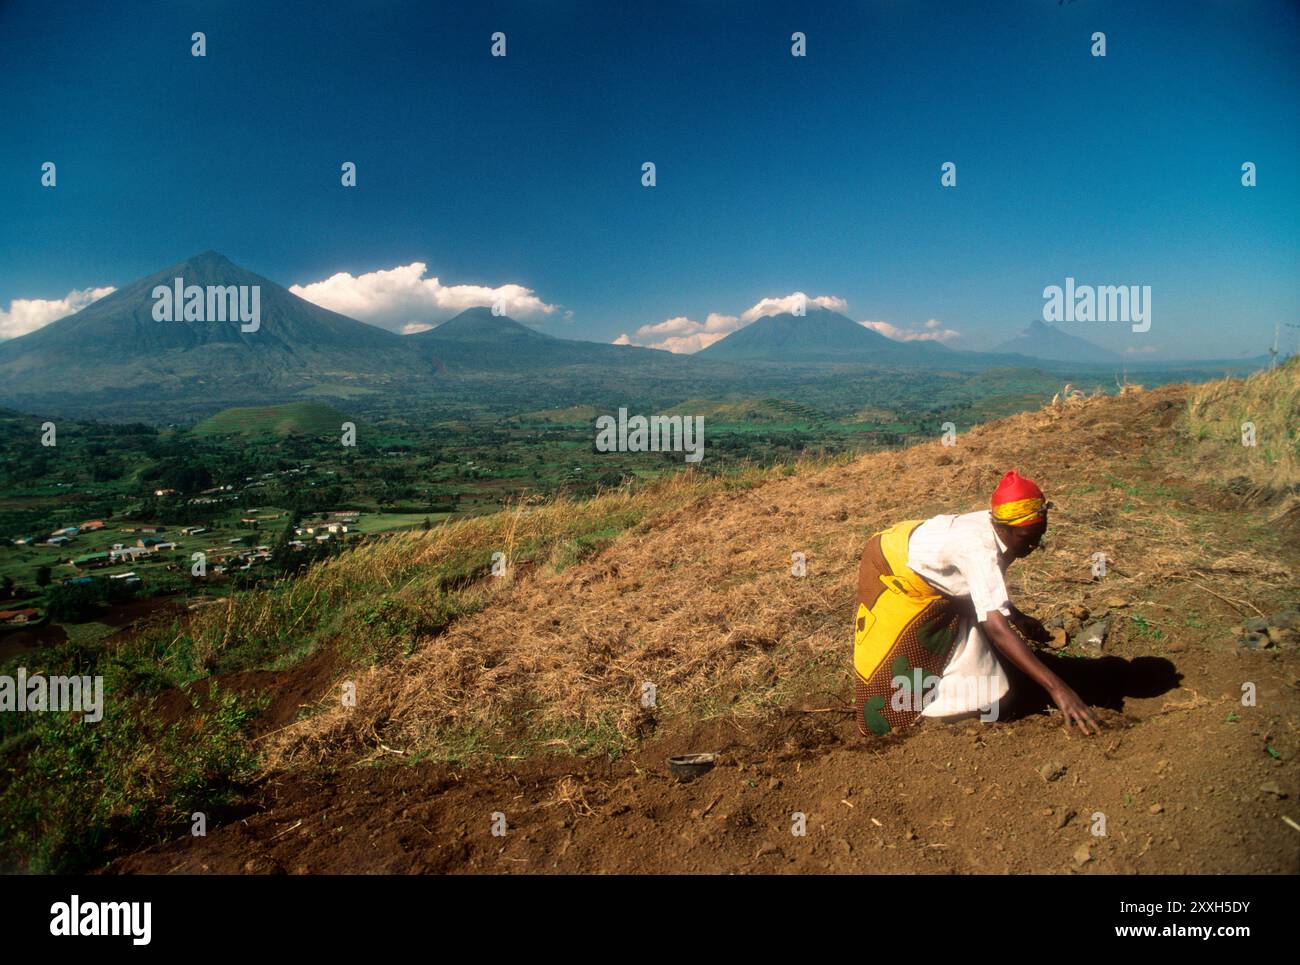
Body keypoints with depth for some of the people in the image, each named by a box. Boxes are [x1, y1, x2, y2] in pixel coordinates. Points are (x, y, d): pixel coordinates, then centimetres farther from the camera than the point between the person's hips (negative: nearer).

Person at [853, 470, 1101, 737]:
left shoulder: (996, 528, -15)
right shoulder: (980, 548, -40)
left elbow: (986, 588, 9)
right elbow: (996, 627, -48)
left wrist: (1018, 618, -4)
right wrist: (1057, 687, -51)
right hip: (890, 568, -8)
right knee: (892, 658, -3)